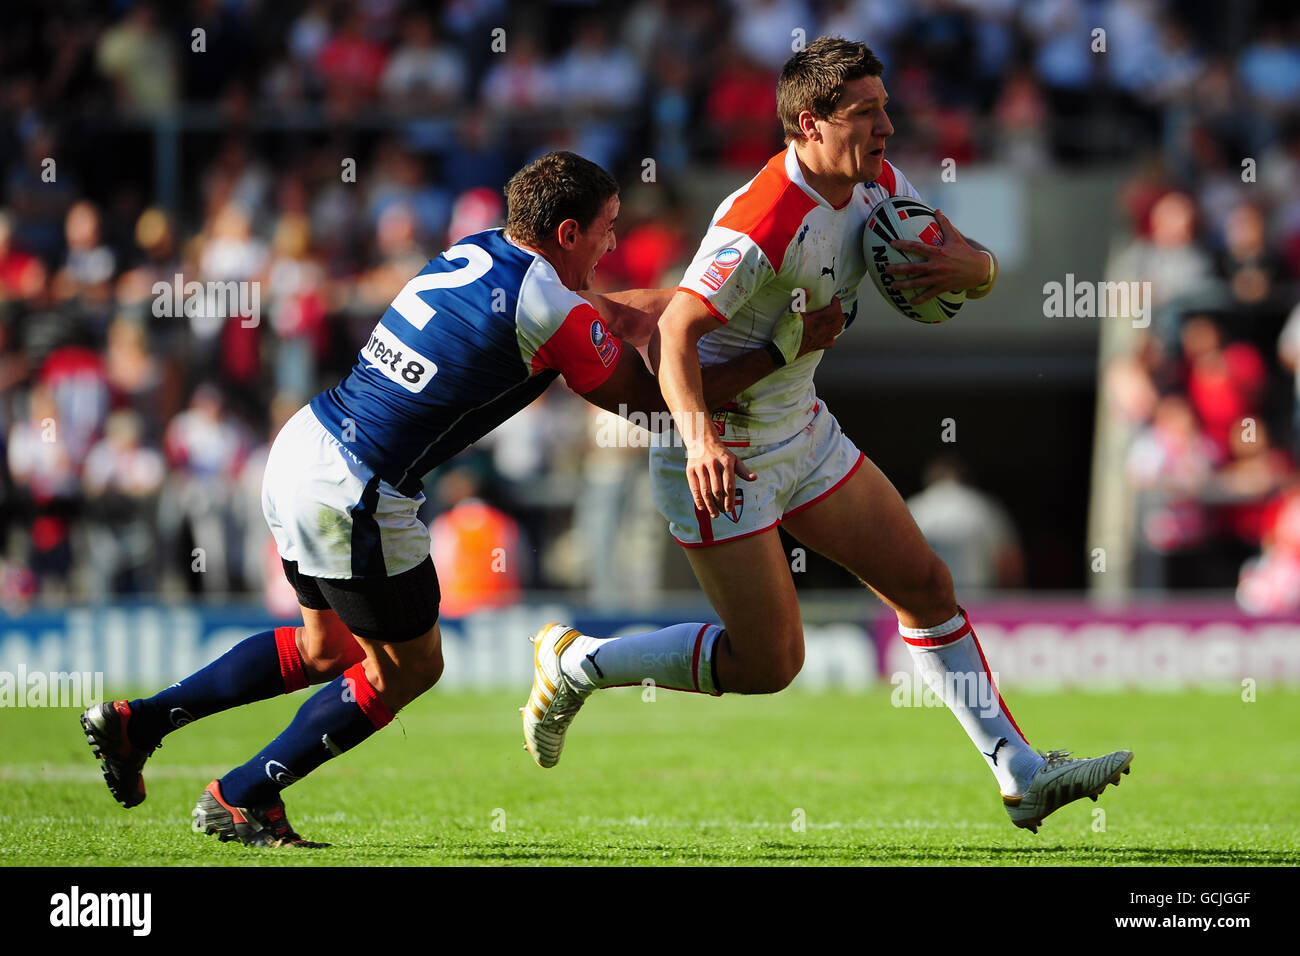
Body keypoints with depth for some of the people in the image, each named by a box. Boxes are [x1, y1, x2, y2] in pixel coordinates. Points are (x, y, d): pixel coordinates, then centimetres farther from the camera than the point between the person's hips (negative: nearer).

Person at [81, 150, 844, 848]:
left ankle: (138, 722, 24)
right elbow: (654, 396, -6)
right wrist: (784, 349, -1)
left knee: (329, 648, 26)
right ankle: (238, 801, 16)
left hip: (303, 445, 9)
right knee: (408, 669, 11)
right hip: (354, 495, -9)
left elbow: (615, 318, 22)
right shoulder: (551, 312, -16)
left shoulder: (479, 250, 9)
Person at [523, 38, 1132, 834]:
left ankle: (1021, 775, 12)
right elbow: (678, 330, -35)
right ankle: (577, 663, 13)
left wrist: (969, 267, -21)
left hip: (802, 432, 9)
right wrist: (698, 437, -51)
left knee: (927, 586, 6)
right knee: (768, 664, -5)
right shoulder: (764, 224, -28)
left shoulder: (878, 185, -2)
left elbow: (980, 267, 5)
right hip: (720, 455, -8)